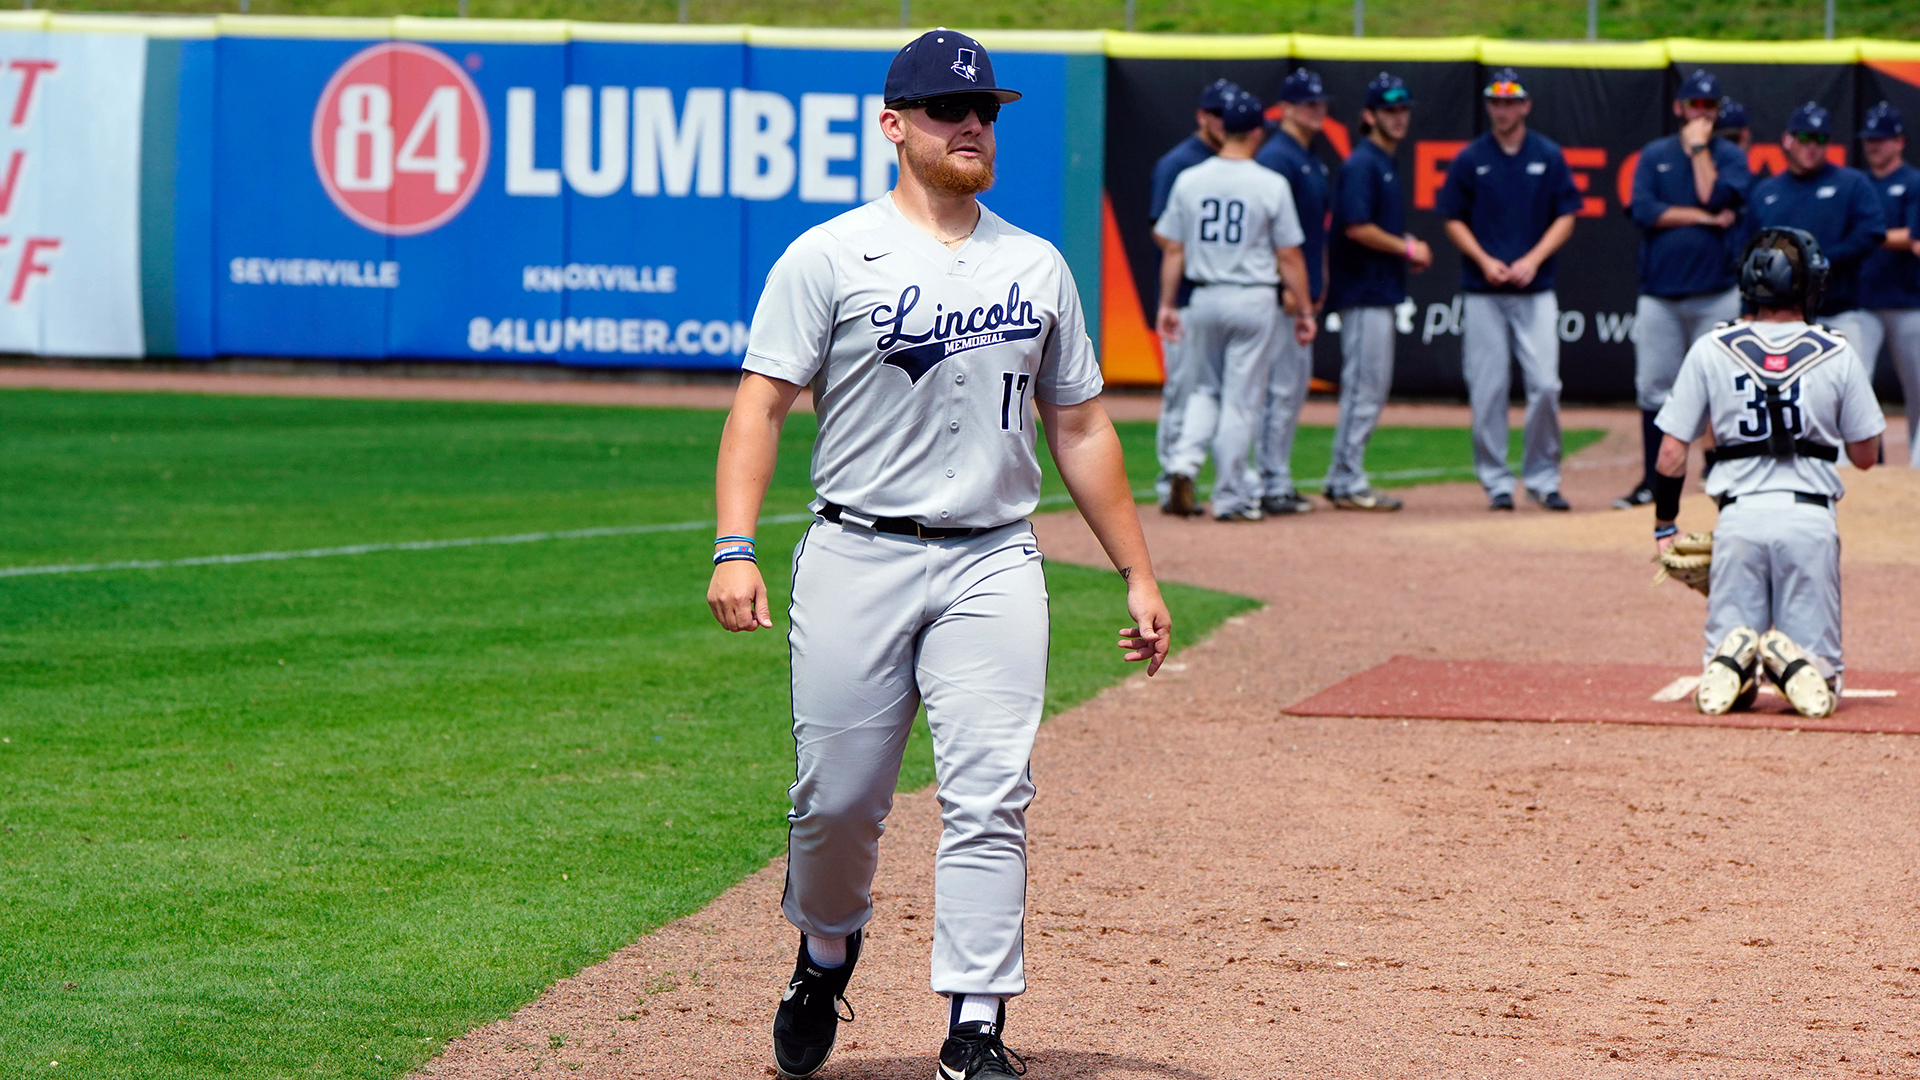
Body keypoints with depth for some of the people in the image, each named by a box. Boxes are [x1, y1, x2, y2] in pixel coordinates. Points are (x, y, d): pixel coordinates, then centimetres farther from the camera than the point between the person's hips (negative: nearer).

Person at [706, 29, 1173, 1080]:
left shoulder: (1037, 268, 13)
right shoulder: (830, 257, 1)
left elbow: (1080, 428, 18)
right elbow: (760, 403, -4)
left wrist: (1138, 573, 14)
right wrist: (735, 548, -17)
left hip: (994, 567, 2)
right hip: (857, 559, -2)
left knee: (989, 796, -9)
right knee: (836, 797, 2)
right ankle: (825, 957, 32)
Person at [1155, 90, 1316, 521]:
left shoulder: (1189, 180, 1)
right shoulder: (1271, 185, -8)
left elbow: (1173, 250, 4)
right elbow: (1289, 257, -5)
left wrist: (1166, 304, 11)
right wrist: (1304, 311, 2)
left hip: (1204, 299, 3)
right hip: (1254, 300, -3)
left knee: (1206, 388, 20)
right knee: (1241, 400, 3)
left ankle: (1185, 458, -5)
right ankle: (1230, 497, 6)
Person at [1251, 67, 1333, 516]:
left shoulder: (1313, 160, 17)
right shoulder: (1277, 156, -13)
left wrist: (1318, 284, 19)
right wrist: (1288, 286, -23)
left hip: (1304, 293, 10)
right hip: (1283, 292, -10)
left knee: (1298, 382, 13)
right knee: (1281, 386, -8)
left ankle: (1278, 481, 19)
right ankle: (1271, 484, -5)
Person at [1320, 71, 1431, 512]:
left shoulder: (1386, 163, 18)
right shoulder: (1362, 164, -13)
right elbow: (1356, 227, -22)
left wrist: (1407, 247, 8)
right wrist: (1407, 248, -13)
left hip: (1379, 291, 10)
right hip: (1364, 293, -10)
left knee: (1371, 388, 13)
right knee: (1365, 387, -8)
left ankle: (1343, 480, 18)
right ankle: (1349, 484, -4)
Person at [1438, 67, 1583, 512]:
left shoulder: (1549, 157, 6)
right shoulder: (1470, 159, 5)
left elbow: (1565, 218, 5)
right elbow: (1454, 221, 7)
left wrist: (1533, 260, -9)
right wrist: (1485, 261, -8)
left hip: (1535, 291, 0)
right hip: (1483, 292, 0)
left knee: (1545, 385, -7)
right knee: (1487, 390, -2)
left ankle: (1542, 478, 5)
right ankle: (1495, 481, 7)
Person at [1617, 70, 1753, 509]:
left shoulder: (1731, 156, 6)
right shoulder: (1654, 155, 9)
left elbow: (1715, 198, -13)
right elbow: (1643, 210, -6)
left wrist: (1699, 148, -6)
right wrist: (1704, 217, -11)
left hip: (1715, 295, -1)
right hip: (1659, 294, 1)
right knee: (1654, 387, 1)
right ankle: (1653, 482, 8)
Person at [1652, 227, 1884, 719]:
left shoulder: (1711, 350, 2)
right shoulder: (1836, 354, 2)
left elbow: (1672, 451, 2)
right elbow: (1865, 454, 9)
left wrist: (1664, 526, 14)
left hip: (1739, 514, 0)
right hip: (1811, 517, 0)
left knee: (1719, 693, 8)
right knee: (1820, 686, 7)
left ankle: (1735, 658, -24)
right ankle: (1795, 661, -25)